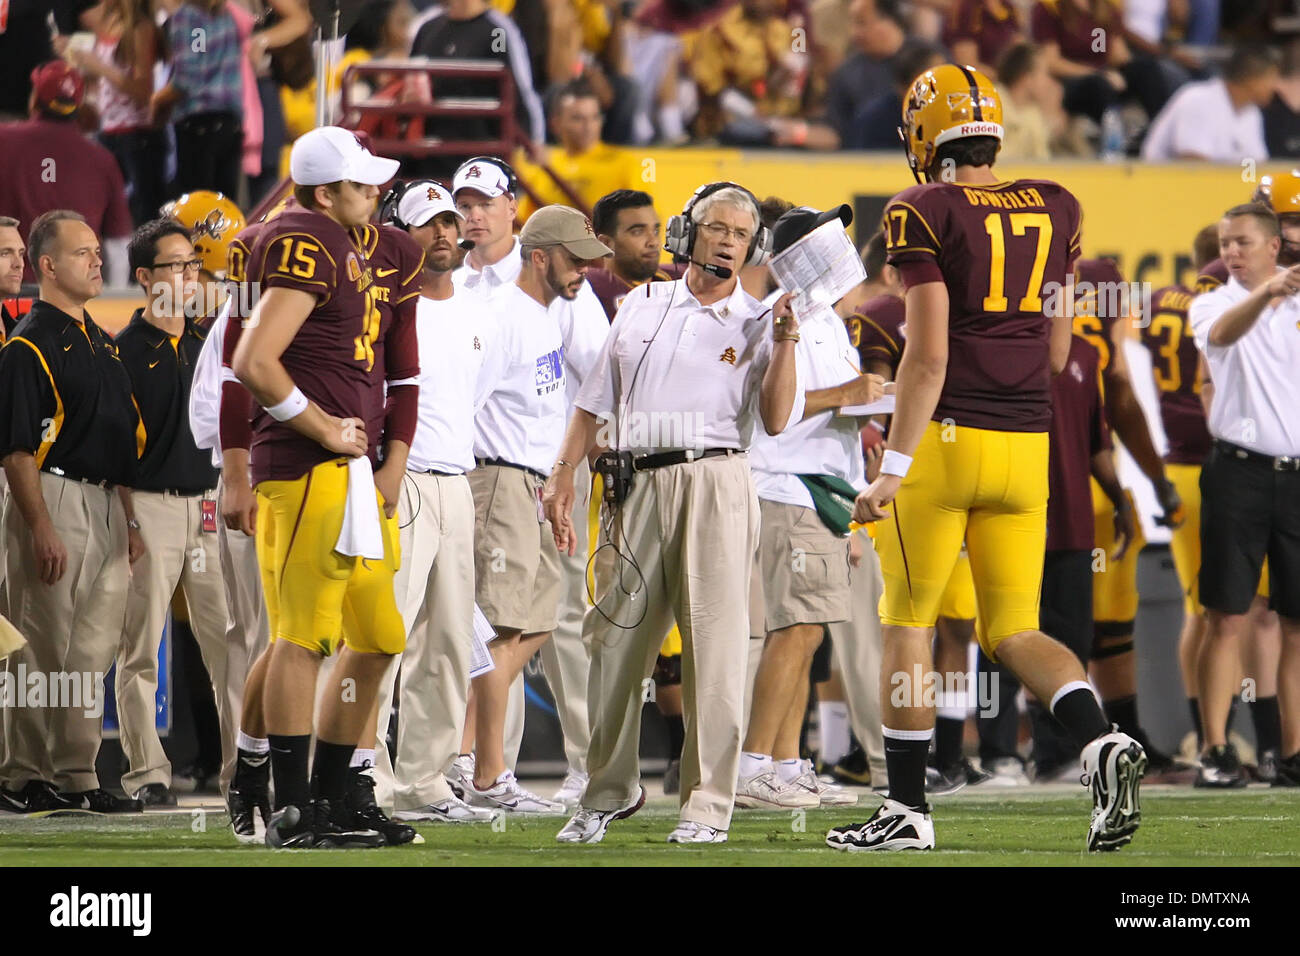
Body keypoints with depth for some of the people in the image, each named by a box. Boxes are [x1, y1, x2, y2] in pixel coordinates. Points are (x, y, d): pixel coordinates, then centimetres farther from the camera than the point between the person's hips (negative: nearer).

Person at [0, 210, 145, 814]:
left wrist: (128, 520, 18)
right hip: (53, 500, -8)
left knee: (93, 650, 7)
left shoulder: (101, 344, 18)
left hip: (105, 506, 8)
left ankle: (76, 775, 11)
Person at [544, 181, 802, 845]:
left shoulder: (756, 324, 10)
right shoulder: (642, 307, 18)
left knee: (714, 641, -8)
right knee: (613, 640, 3)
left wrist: (783, 344, -10)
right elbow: (595, 402, 19)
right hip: (636, 485, 3)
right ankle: (609, 792, 17)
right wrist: (562, 478, 11)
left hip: (714, 482, -3)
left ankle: (707, 804, -5)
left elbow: (776, 420, -2)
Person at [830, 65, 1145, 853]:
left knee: (908, 625, 7)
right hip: (1028, 444, 5)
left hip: (946, 435, -5)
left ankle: (909, 809, 9)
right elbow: (1059, 351, 14)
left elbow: (929, 352, -15)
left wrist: (896, 464, -14)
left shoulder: (926, 215, -9)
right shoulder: (1055, 211, 9)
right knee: (1013, 631, 10)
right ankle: (1103, 743, -16)